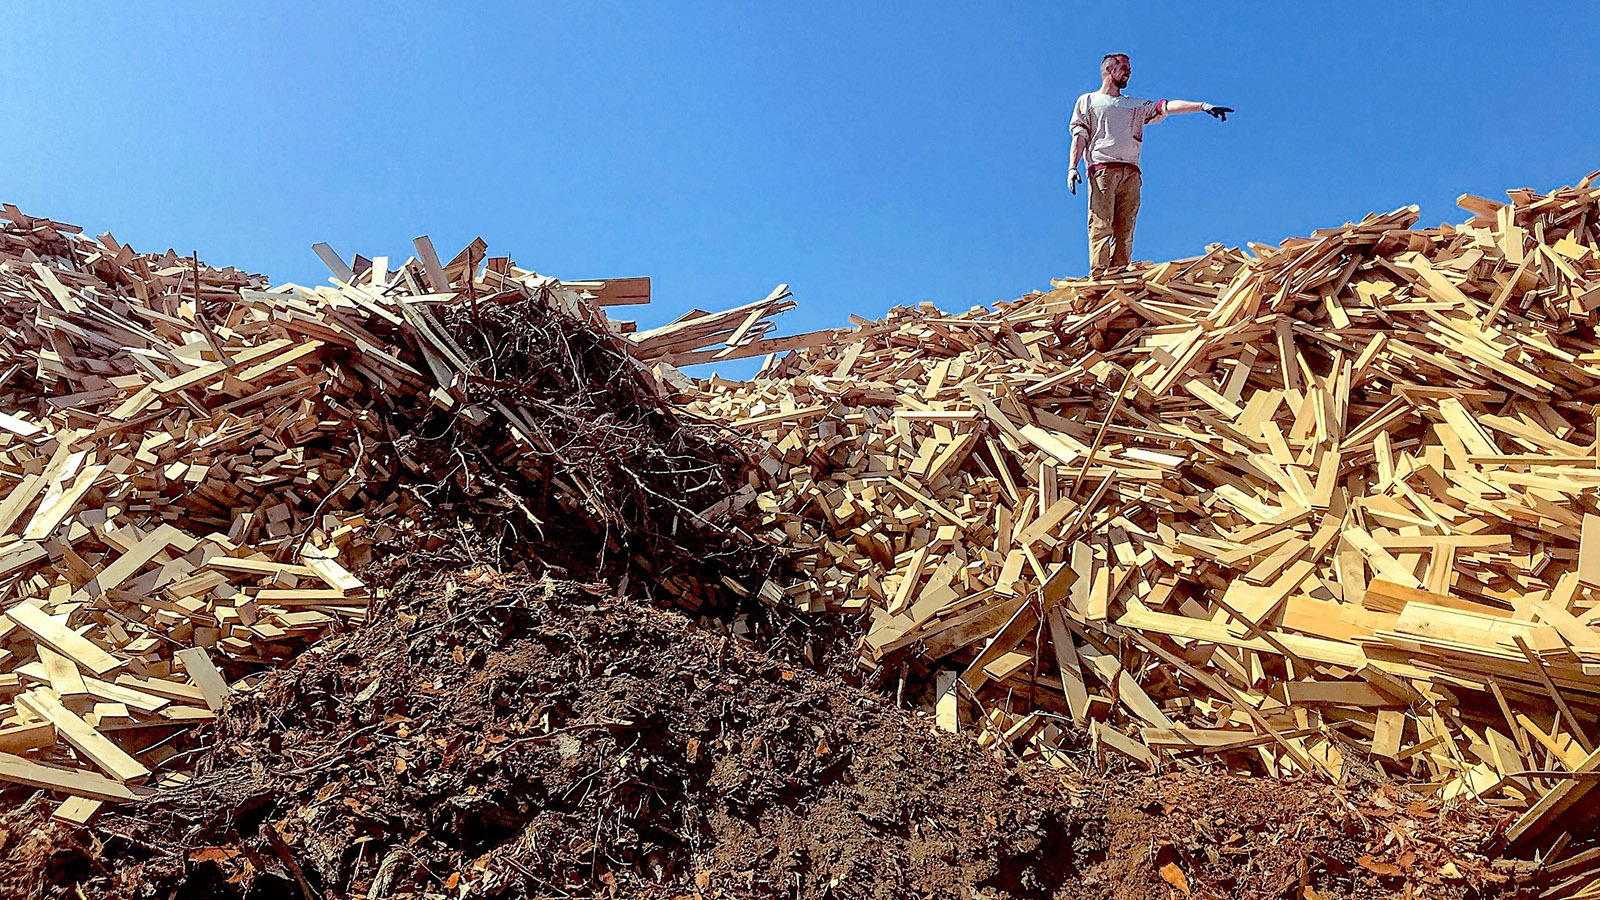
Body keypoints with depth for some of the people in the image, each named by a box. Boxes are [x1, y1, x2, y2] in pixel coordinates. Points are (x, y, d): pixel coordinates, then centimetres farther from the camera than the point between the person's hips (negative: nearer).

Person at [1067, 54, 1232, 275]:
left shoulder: (1136, 106, 30)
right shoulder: (1088, 101, 21)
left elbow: (1166, 107, 18)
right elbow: (1079, 135, 9)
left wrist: (1202, 106, 4)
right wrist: (1072, 167, -7)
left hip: (1131, 172, 4)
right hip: (1101, 169, -4)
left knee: (1125, 231, -8)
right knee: (1101, 227, -16)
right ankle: (1098, 278, -22)